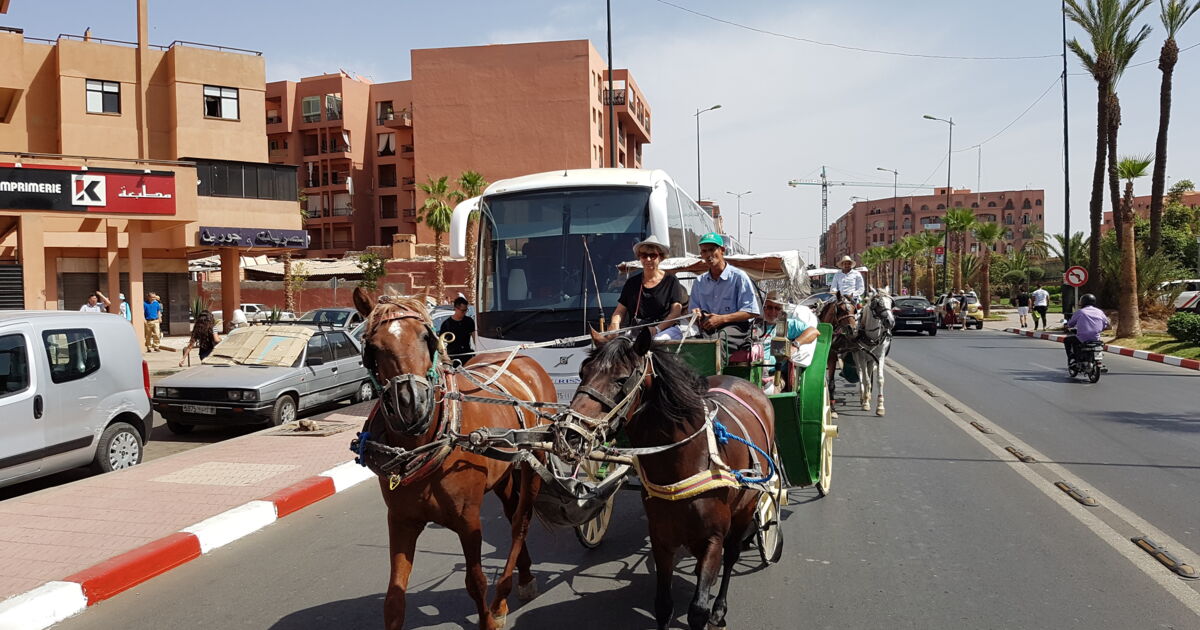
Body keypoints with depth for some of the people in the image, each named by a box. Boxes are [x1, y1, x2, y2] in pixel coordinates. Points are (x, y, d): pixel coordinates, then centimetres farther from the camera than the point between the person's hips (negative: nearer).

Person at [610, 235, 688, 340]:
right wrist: (615, 324, -7)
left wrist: (656, 329, -15)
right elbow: (620, 311, 17)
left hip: (665, 329, -2)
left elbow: (676, 312, 1)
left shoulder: (671, 281, 10)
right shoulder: (632, 282, 20)